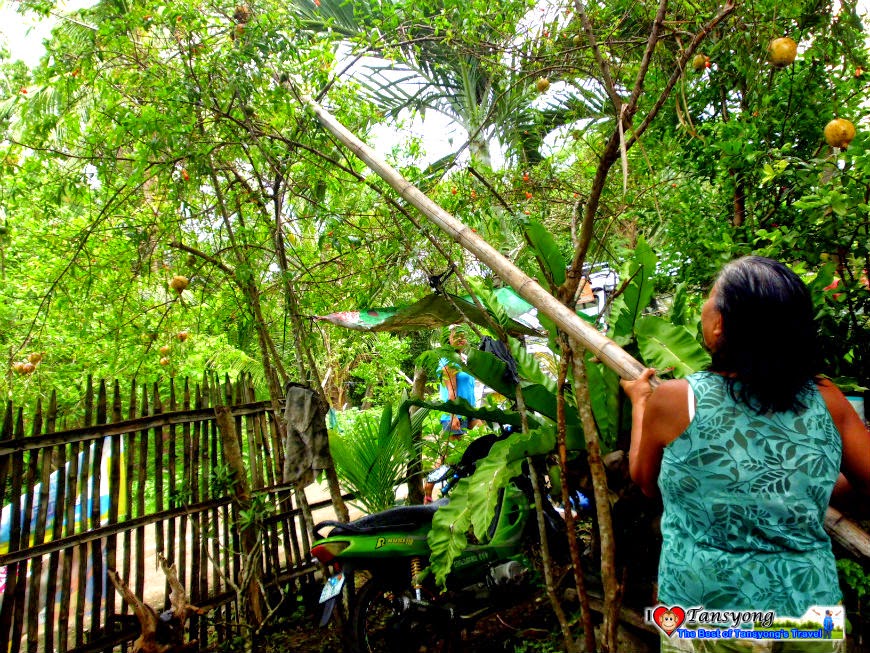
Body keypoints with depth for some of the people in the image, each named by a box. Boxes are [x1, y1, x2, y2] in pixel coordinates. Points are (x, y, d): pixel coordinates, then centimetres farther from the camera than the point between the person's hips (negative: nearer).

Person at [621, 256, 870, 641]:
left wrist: (640, 401, 10)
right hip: (809, 600, 3)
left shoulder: (673, 400, -19)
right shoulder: (827, 402, -12)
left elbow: (646, 482, -2)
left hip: (700, 602, -2)